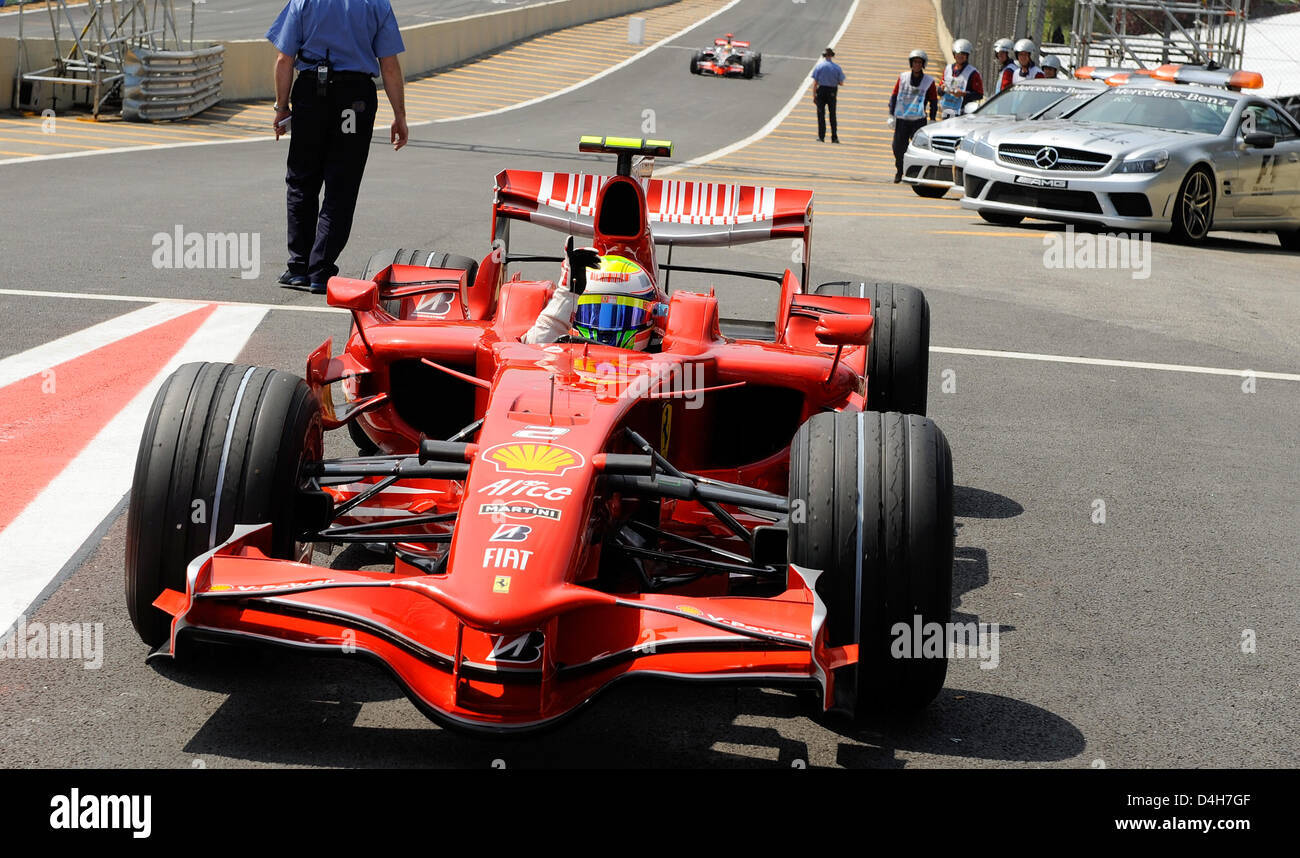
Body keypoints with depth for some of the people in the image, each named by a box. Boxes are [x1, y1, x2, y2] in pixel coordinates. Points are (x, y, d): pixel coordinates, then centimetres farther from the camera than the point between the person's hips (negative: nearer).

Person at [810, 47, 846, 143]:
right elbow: (841, 83, 0)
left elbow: (815, 82, -7)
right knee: (832, 115, 10)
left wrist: (814, 96, -4)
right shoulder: (837, 67, -1)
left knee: (821, 114, 3)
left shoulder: (819, 66, -4)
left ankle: (821, 136, -2)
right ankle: (834, 137, 10)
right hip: (832, 92, 1)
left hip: (821, 91, -1)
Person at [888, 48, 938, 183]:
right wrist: (891, 115, 4)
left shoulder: (929, 81, 3)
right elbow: (894, 97, 10)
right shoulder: (903, 78, 6)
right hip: (901, 119, 2)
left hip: (919, 120, -2)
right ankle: (899, 173, 20)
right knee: (898, 148, 3)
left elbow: (934, 102, 6)